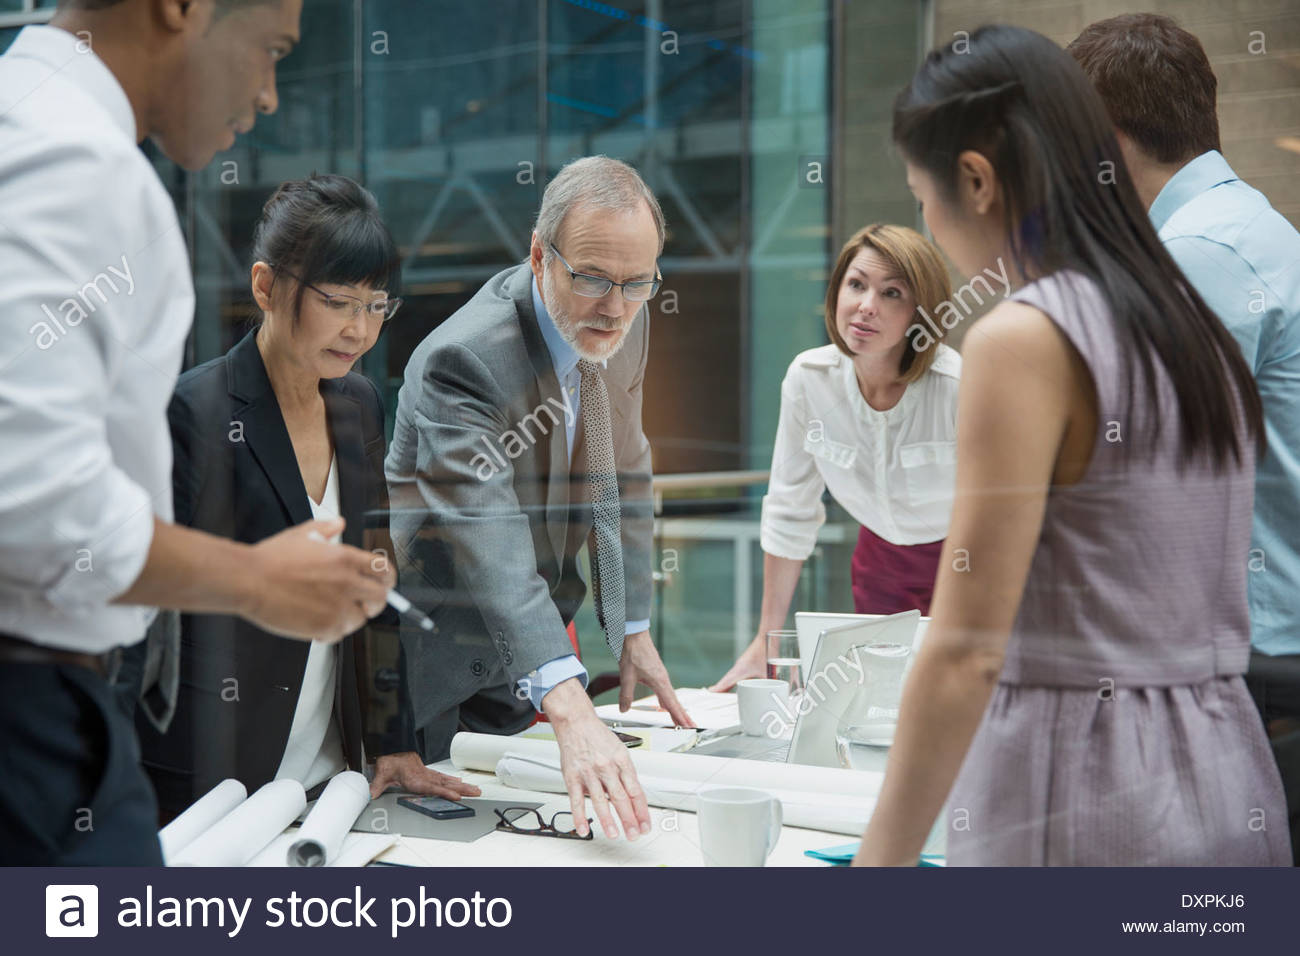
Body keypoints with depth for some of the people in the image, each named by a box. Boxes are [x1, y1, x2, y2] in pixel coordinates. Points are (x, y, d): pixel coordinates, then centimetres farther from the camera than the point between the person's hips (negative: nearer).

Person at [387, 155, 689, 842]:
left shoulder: (624, 323, -7)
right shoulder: (461, 360, -32)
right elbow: (490, 552, -43)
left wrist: (633, 629, 5)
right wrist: (572, 712, -54)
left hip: (523, 649, 7)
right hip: (431, 652, -7)